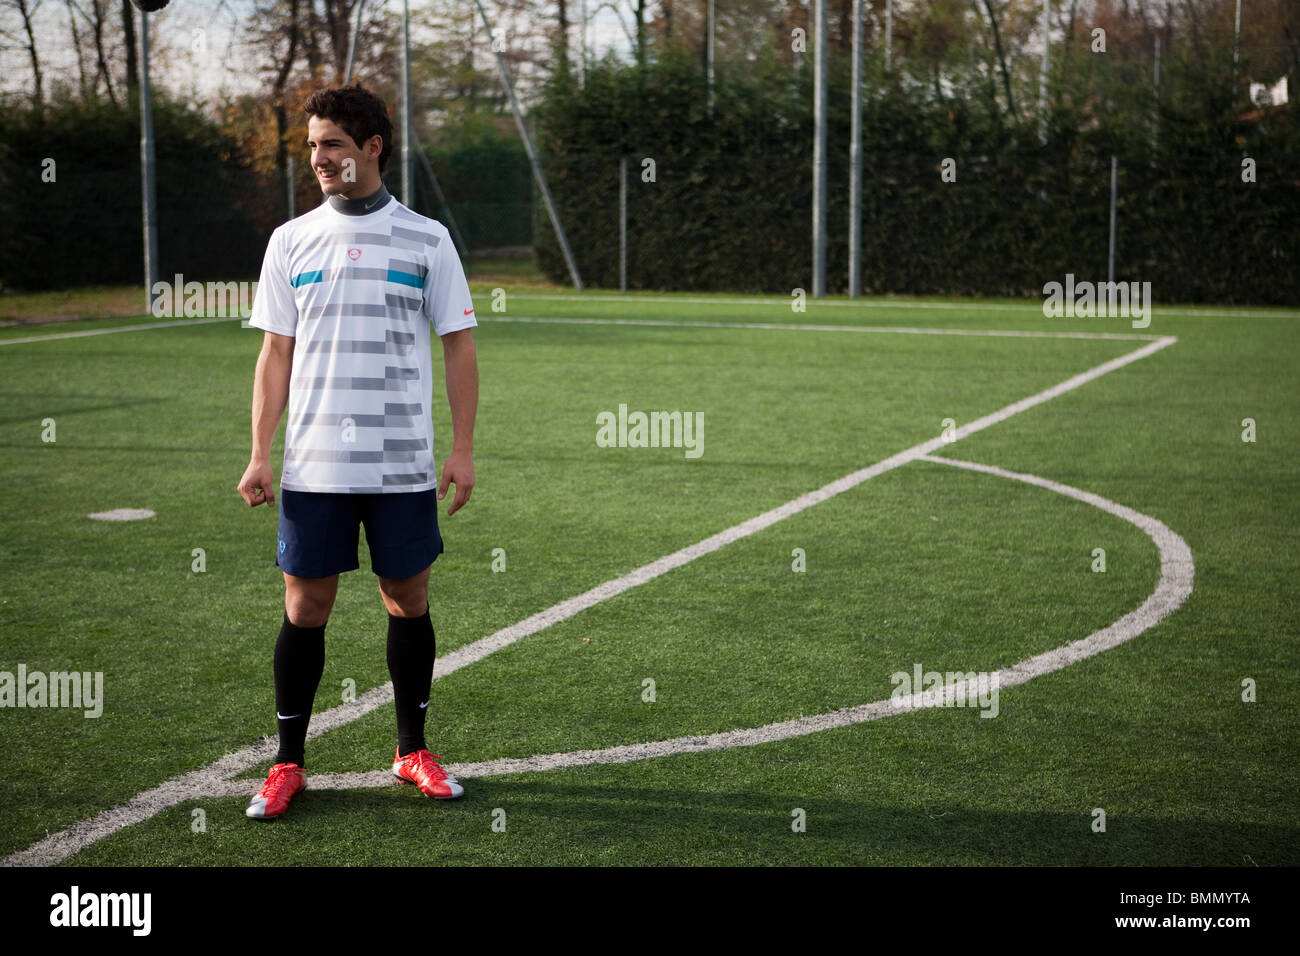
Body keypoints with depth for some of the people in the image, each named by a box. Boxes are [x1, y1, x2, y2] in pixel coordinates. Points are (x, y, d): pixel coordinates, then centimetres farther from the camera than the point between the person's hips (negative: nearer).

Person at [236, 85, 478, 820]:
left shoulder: (427, 239, 2)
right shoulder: (292, 241, 6)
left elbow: (459, 345, 4)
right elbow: (276, 353, 8)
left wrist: (463, 448, -2)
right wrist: (260, 453, 0)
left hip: (404, 466, -1)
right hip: (313, 466, 1)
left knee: (409, 603, 7)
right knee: (305, 607, 2)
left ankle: (413, 753, 22)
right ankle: (289, 765, 13)